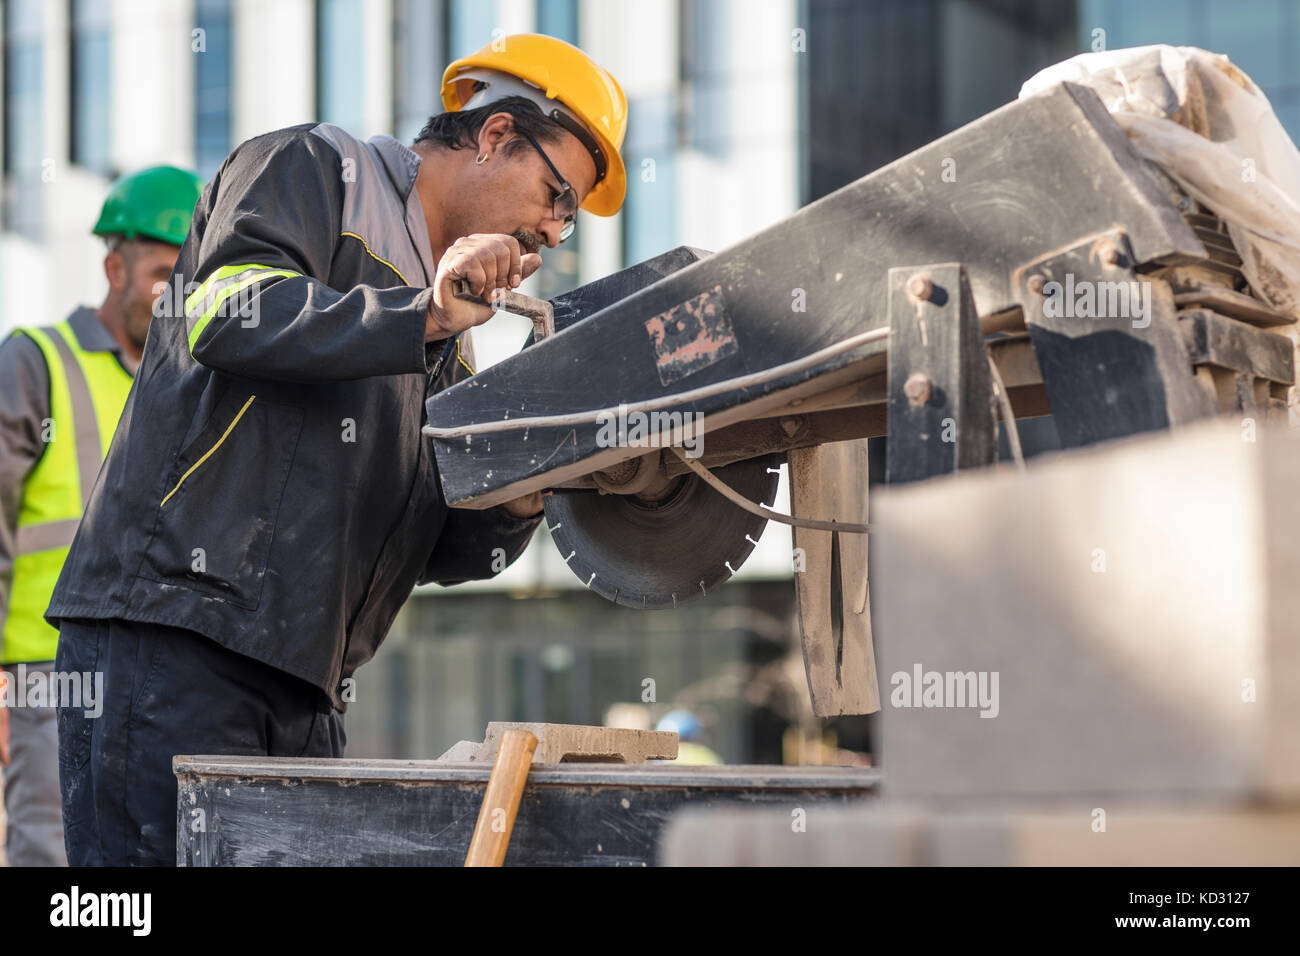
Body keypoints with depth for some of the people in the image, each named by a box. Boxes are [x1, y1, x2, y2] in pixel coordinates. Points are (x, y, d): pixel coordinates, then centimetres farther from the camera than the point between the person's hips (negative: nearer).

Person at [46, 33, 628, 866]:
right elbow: (229, 312, -16)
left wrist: (516, 508, 1)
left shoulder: (451, 342, 27)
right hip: (170, 640, -8)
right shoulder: (315, 170, 5)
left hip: (301, 692, 8)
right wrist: (425, 317, -21)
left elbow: (443, 548, 22)